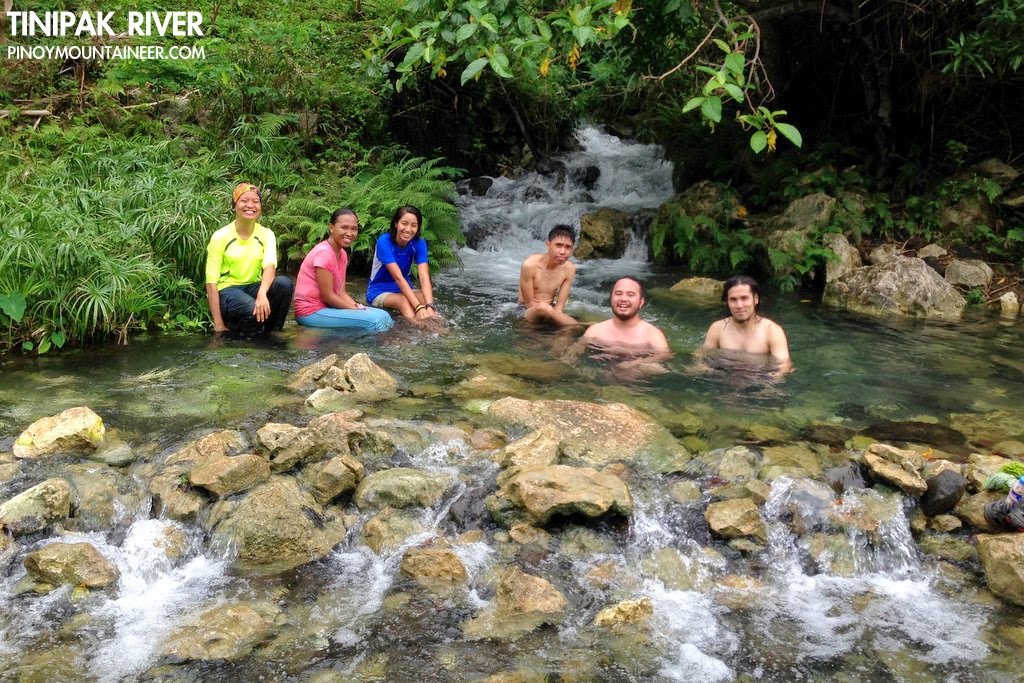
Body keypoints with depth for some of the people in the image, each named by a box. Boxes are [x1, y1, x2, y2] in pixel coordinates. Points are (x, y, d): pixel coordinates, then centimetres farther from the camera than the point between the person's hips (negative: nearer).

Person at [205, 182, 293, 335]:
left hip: (254, 288, 4)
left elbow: (270, 266, -18)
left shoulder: (266, 235, 1)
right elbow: (211, 281, -11)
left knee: (284, 283, -26)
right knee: (253, 310, -36)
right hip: (227, 290, -4)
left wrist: (262, 294, -42)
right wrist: (219, 325, -18)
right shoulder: (220, 236, -7)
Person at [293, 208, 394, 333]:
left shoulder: (342, 254, 9)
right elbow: (327, 296, -18)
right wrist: (356, 309, -11)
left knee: (383, 316, 0)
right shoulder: (324, 253, -19)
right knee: (376, 320, -20)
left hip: (328, 307, 9)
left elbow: (340, 292, 7)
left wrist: (357, 307, -10)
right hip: (312, 312, -9)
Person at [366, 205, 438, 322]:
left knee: (427, 298, -28)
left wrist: (430, 306, -43)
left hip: (404, 290, 4)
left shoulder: (419, 243, -12)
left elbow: (424, 277, -25)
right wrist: (419, 307, -43)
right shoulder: (384, 241, -24)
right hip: (379, 292, -4)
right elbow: (398, 277, -32)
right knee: (404, 302, -35)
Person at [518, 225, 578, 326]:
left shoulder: (569, 269, -8)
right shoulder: (530, 265, -21)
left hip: (550, 312, 4)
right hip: (527, 313, -3)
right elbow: (529, 303, -15)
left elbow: (559, 307, -9)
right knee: (543, 307, -35)